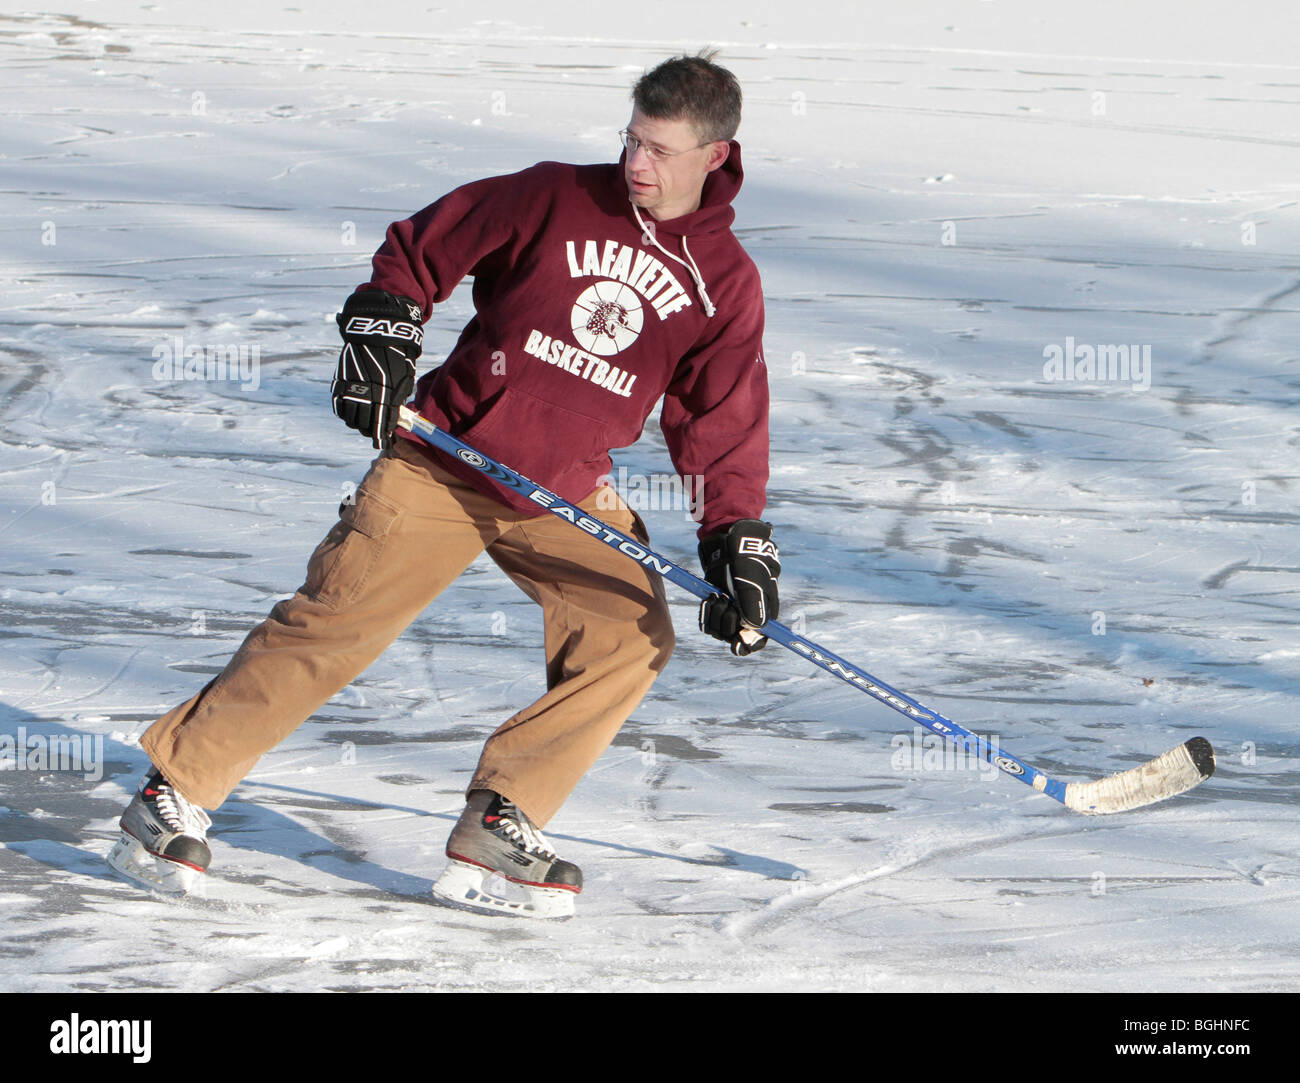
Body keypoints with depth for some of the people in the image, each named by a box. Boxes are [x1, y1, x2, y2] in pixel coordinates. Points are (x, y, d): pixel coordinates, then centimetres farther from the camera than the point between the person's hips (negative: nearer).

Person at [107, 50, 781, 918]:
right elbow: (421, 248, 4)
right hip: (441, 464, -3)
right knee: (337, 622, -12)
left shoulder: (725, 283, 1)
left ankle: (499, 829, -7)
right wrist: (384, 328, -10)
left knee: (633, 633, -16)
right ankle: (177, 790, -1)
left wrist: (740, 545, -8)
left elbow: (724, 429, 3)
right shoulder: (555, 200, -4)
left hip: (567, 498, 3)